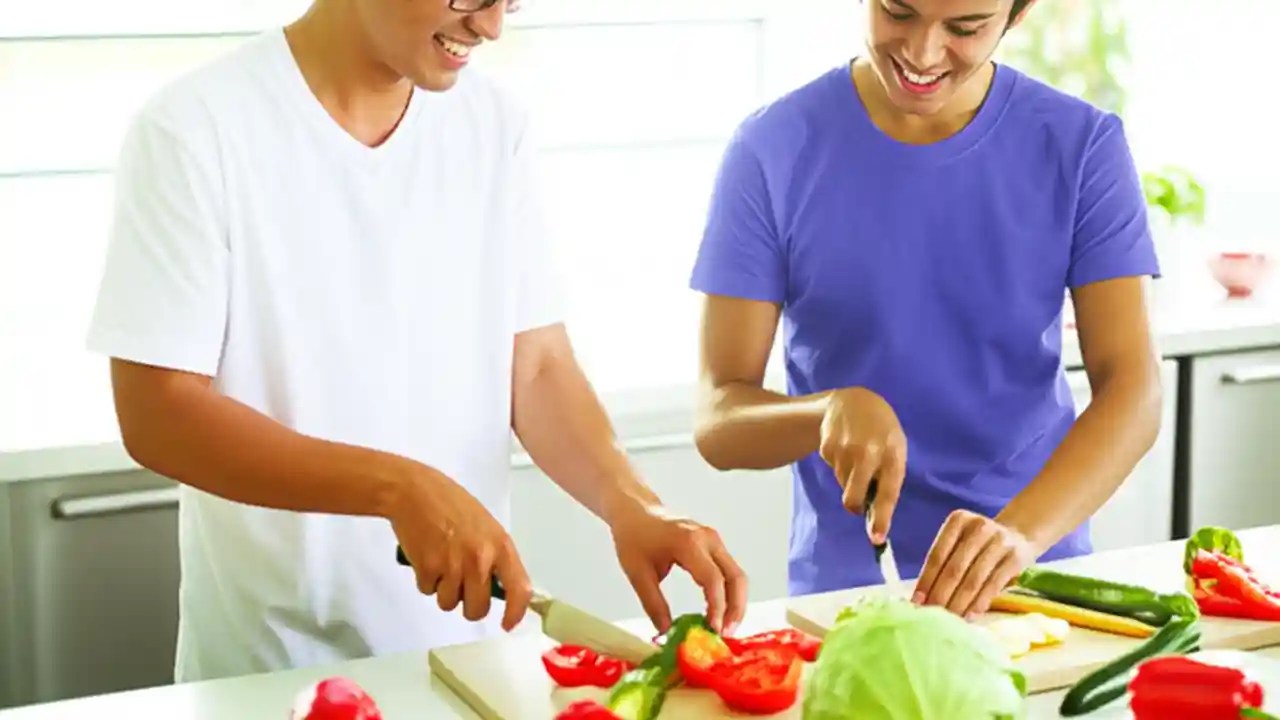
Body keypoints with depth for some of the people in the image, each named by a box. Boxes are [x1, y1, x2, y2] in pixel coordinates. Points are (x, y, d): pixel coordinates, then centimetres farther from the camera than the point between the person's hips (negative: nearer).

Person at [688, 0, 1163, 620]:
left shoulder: (1081, 147, -2)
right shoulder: (773, 151, -5)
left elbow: (1131, 390, -9)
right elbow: (718, 420, -5)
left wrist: (1019, 533, -26)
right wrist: (833, 410, -25)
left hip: (1036, 577, 1)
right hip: (842, 589, -1)